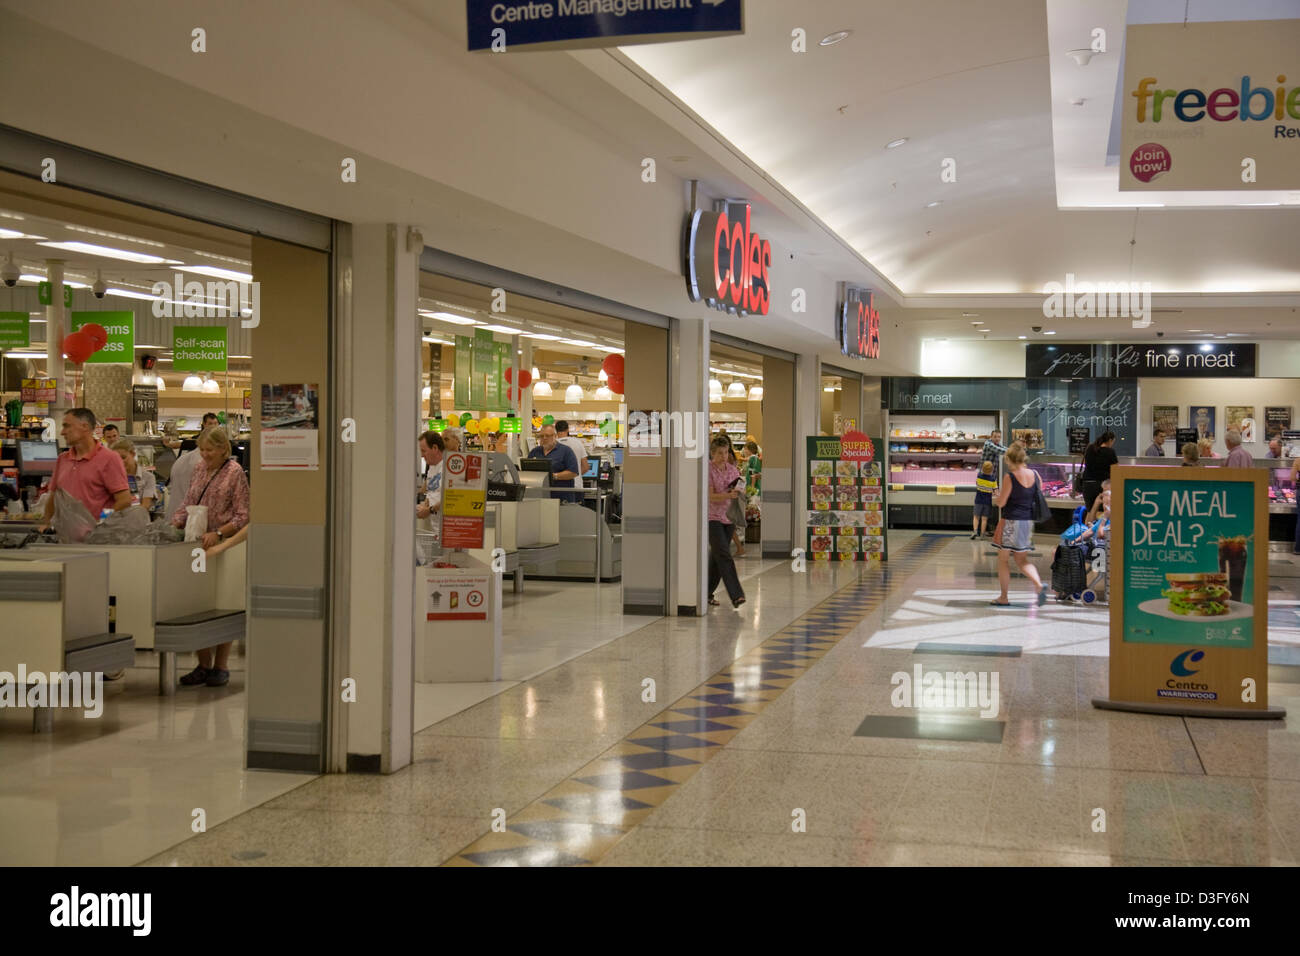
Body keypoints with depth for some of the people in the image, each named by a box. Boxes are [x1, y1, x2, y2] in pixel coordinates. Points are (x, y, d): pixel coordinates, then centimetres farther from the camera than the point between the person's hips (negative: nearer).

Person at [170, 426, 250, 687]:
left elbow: (243, 517, -10)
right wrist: (174, 523, -1)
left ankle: (221, 667, 9)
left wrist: (218, 533, -22)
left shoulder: (235, 473, -6)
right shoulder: (200, 470, 13)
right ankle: (204, 665, 15)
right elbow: (188, 504, 18)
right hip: (197, 547, 6)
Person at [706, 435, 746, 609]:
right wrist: (729, 495, -29)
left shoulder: (733, 470, 11)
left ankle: (707, 593, 21)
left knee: (717, 557, 10)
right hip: (712, 517, -6)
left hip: (728, 518, 6)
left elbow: (737, 492, 17)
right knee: (724, 556, -13)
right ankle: (736, 595, -18)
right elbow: (710, 496, -15)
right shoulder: (707, 470, -8)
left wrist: (739, 493, -7)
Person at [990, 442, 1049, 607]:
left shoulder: (1009, 477, -16)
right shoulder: (1034, 474, 1)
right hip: (1028, 521, 6)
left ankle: (1004, 597, 13)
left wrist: (996, 498, 9)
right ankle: (1039, 584, -10)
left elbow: (1001, 502, -13)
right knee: (1022, 559, 14)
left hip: (1011, 522, -6)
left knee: (1003, 559, 9)